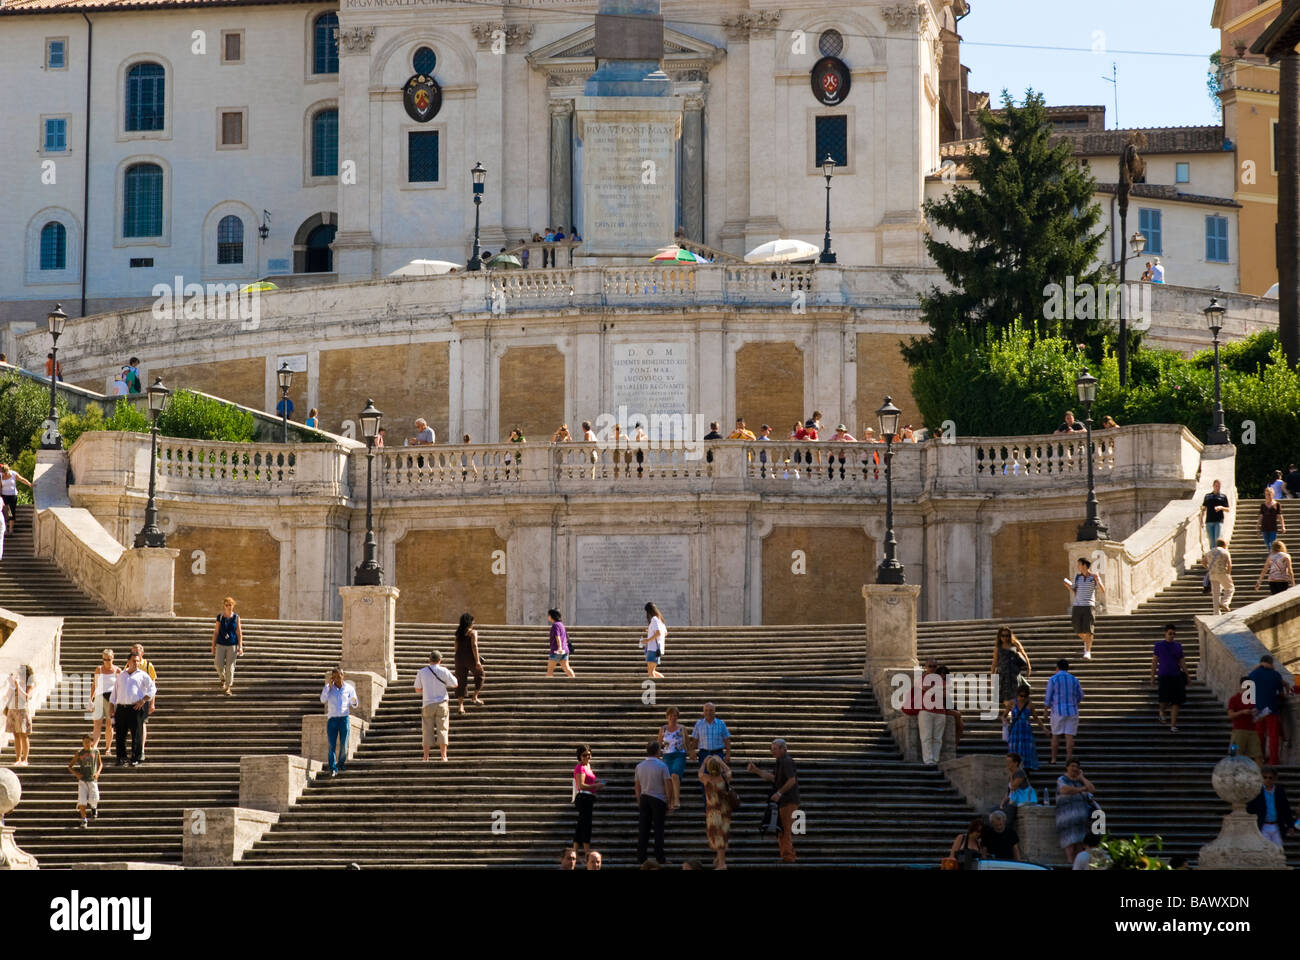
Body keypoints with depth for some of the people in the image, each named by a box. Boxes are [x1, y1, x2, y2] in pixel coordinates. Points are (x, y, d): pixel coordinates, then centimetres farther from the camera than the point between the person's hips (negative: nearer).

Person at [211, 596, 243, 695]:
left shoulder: (236, 617, 1)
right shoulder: (220, 617, 1)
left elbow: (239, 633, 2)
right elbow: (216, 632, 5)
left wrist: (240, 647, -4)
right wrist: (213, 647, 4)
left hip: (232, 645, -1)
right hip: (220, 645, 1)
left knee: (230, 667, -1)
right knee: (219, 665, -2)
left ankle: (228, 688, 7)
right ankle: (223, 680, 29)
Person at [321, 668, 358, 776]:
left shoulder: (349, 688, 3)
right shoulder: (329, 687, 5)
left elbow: (355, 704, 9)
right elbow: (323, 700, -9)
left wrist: (354, 701, -16)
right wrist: (329, 685, -12)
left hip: (344, 719, 0)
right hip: (332, 719, 0)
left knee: (343, 745, 3)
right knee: (332, 745, -8)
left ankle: (341, 763, 26)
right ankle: (333, 769, -10)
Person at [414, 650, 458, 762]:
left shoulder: (422, 672, -1)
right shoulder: (444, 671, -5)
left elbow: (418, 689, 6)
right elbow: (454, 684, 2)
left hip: (427, 704, 1)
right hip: (441, 704, -1)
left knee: (427, 731, 4)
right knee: (442, 730, 3)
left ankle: (426, 757, 1)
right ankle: (443, 756, -1)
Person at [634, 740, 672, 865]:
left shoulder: (639, 766, 5)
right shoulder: (662, 766, -8)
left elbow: (637, 786, 10)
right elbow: (668, 785, -8)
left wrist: (639, 802, 18)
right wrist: (668, 802, 0)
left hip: (644, 798, 4)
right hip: (659, 799, -4)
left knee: (643, 828, 5)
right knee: (658, 828, -1)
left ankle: (641, 857, 4)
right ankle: (659, 858, -2)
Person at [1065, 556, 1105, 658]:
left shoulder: (1094, 577, -1)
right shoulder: (1077, 576, 10)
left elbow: (1103, 592, -6)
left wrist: (1098, 581, -20)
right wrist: (1068, 586, -2)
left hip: (1089, 606, -4)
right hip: (1077, 606, 4)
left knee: (1088, 630, -12)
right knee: (1079, 631, 8)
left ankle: (1088, 652, -7)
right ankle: (1086, 641, 38)